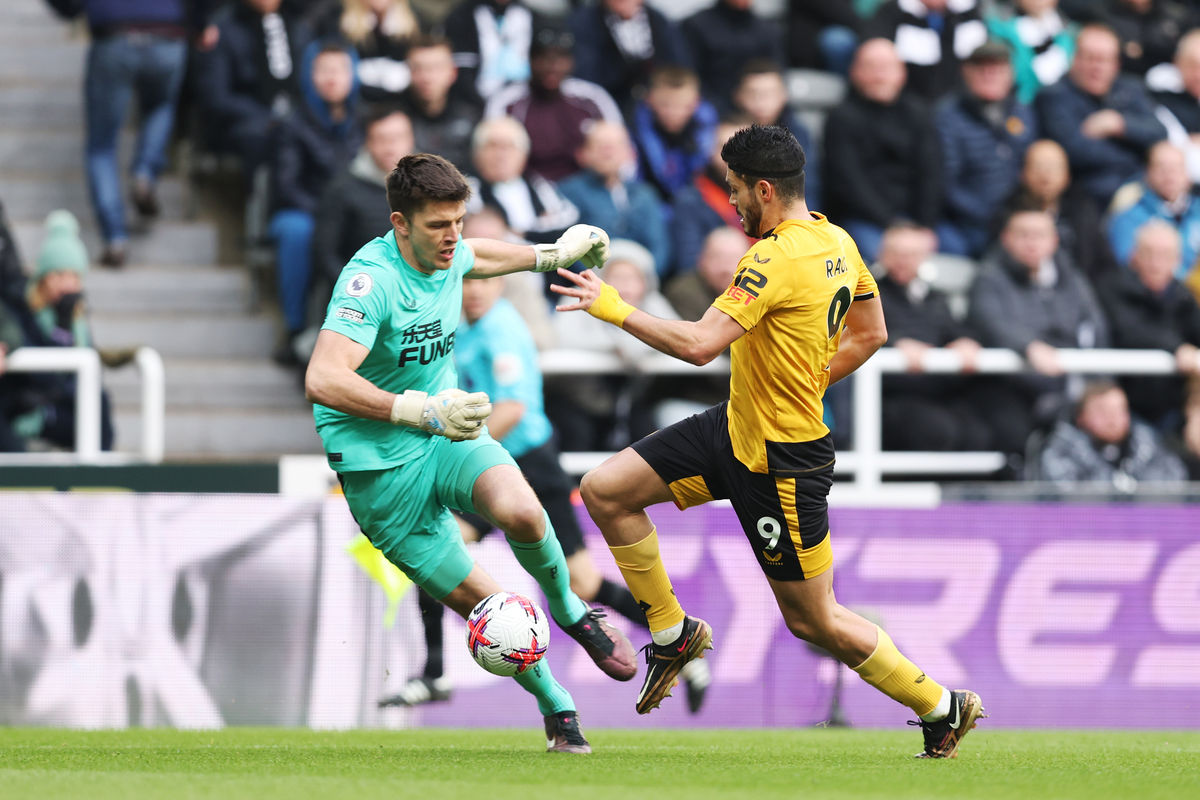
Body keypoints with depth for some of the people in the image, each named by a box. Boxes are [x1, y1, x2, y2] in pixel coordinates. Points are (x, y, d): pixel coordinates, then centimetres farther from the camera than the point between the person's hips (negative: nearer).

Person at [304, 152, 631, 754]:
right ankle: (555, 709, 23)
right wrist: (421, 411, -44)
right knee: (484, 605, -1)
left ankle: (568, 610, 2)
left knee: (520, 512, -27)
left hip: (445, 437, 5)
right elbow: (323, 380, -38)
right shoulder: (371, 279, -26)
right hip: (380, 467, -5)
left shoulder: (447, 255, -1)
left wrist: (553, 254, 34)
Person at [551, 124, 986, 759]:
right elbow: (870, 334, 15)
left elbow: (698, 344, -33)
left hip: (782, 463, -9)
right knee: (604, 490, 4)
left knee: (814, 621, 3)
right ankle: (673, 632, 16)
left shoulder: (776, 257, -26)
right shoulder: (836, 242, 3)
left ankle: (942, 706, 18)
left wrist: (614, 308, -23)